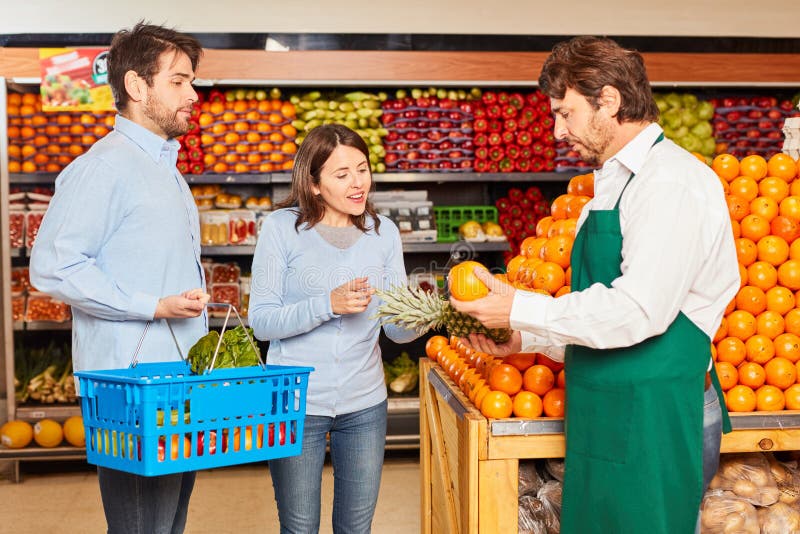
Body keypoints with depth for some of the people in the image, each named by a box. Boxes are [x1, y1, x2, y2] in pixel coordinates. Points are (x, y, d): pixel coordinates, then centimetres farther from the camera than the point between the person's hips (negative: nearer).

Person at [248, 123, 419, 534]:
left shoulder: (383, 231, 3)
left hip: (364, 406, 3)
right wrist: (328, 304, -24)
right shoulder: (282, 227, -8)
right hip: (296, 403, -3)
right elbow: (261, 321, -11)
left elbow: (396, 329, 3)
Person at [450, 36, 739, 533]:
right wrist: (524, 339, 10)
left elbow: (638, 312, -24)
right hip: (604, 417, 9)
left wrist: (521, 310, -15)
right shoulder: (614, 184, 15)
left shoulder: (673, 181, -16)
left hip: (654, 419, -9)